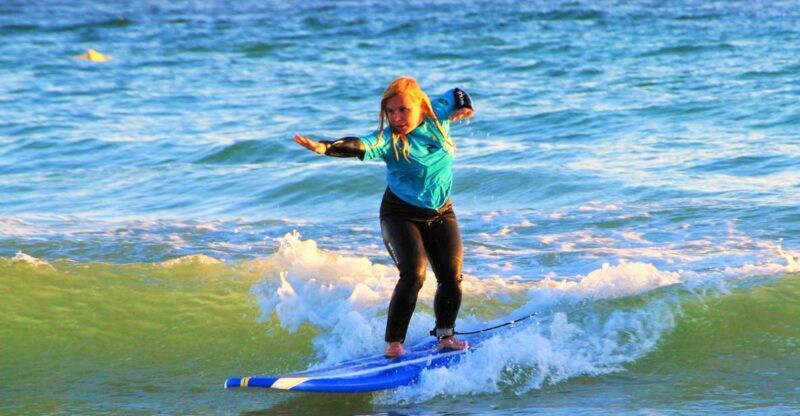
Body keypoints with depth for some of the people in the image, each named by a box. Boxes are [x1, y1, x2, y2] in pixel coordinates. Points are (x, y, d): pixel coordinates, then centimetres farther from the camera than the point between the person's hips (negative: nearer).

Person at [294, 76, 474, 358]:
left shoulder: (437, 116, -6)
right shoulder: (388, 139, -19)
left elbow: (456, 94, 15)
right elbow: (360, 147, -40)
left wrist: (465, 107, -6)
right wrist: (325, 147, -57)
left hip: (441, 213, 5)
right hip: (401, 216, -5)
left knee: (452, 276, -3)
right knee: (414, 275, -20)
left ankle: (445, 336, 15)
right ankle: (393, 344, -14)